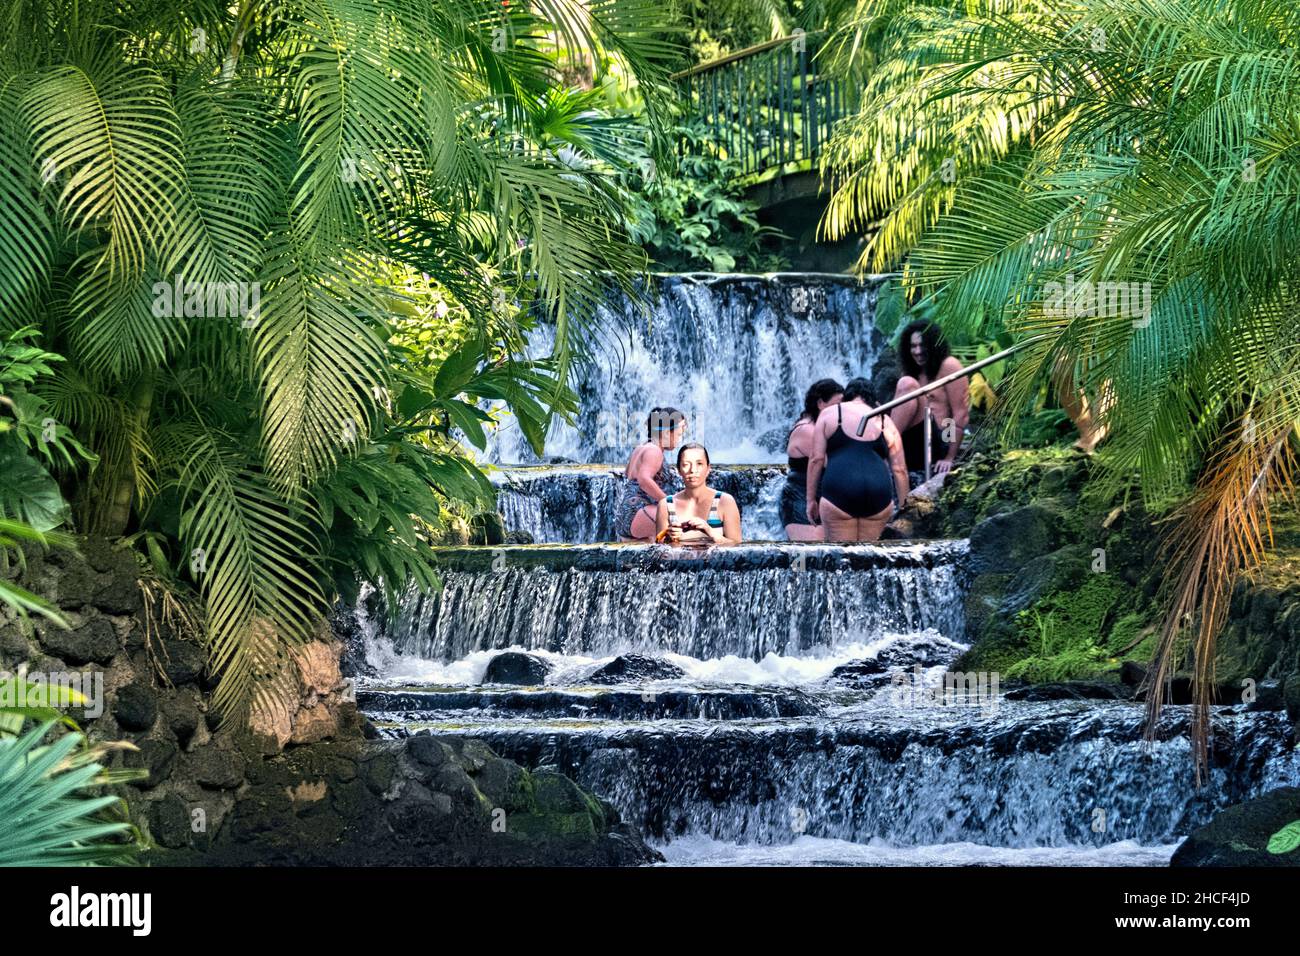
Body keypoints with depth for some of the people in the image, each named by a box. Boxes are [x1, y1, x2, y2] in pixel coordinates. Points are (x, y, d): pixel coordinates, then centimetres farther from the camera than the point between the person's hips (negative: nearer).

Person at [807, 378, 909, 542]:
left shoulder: (829, 413, 12)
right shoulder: (885, 421, 17)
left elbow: (816, 459, 5)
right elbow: (899, 469, 13)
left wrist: (811, 500, 9)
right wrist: (903, 505, 18)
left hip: (839, 493, -2)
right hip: (878, 496, 2)